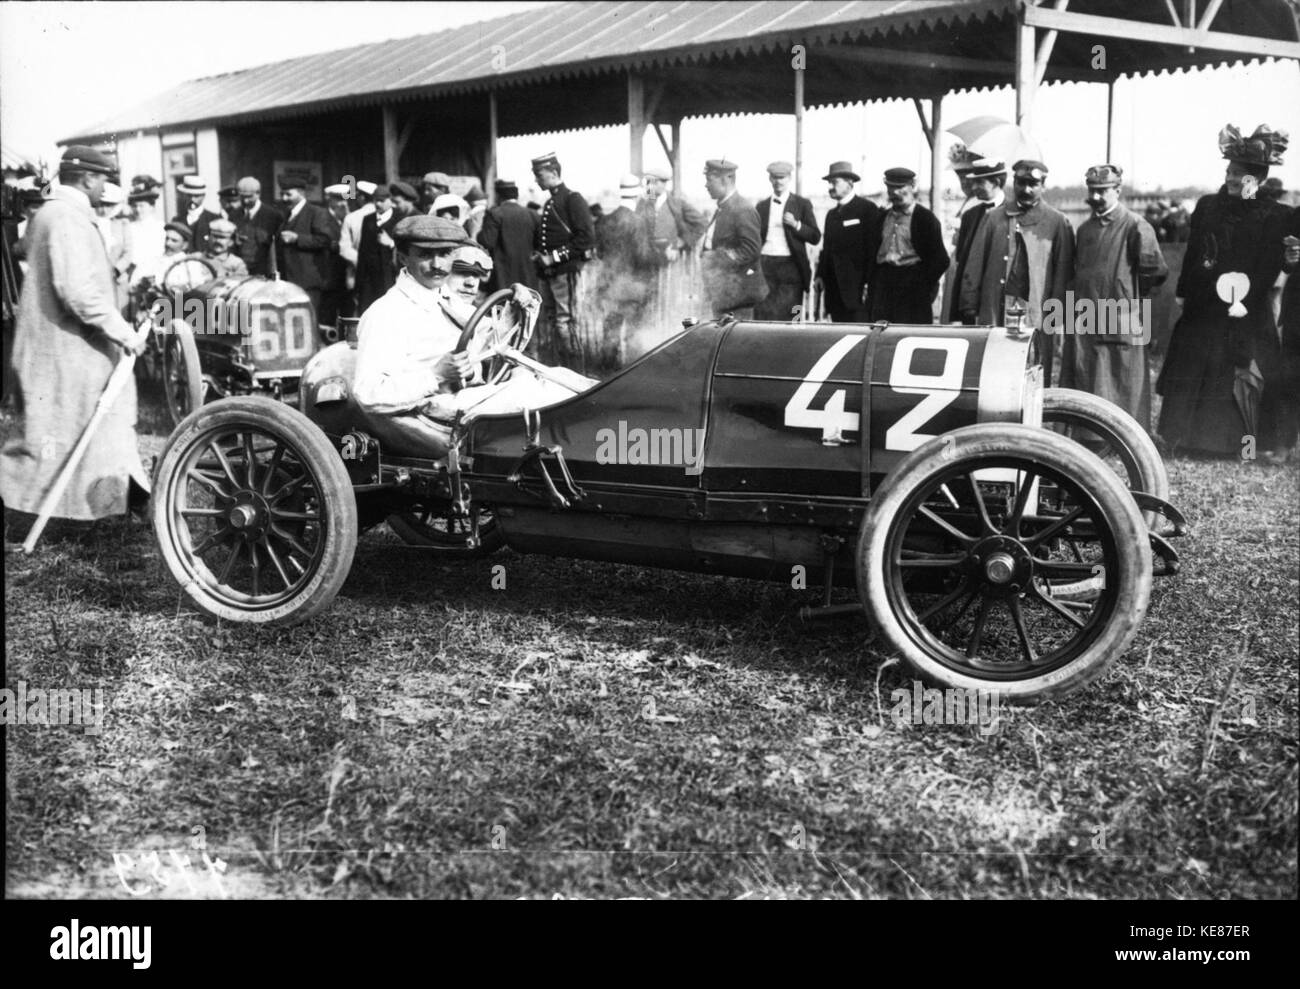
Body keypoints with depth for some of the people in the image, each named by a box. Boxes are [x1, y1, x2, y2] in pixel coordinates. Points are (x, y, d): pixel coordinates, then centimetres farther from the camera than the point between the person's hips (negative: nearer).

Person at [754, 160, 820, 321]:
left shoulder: (802, 204, 7)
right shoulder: (761, 207, 16)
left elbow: (816, 237, 1)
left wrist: (796, 224, -14)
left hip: (790, 266, -3)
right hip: (765, 264, 3)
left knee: (787, 318, -7)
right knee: (762, 315, -6)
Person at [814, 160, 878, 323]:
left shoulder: (868, 209, -3)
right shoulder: (832, 214, 20)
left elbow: (874, 247, -9)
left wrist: (868, 283, -15)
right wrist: (820, 275, 9)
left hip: (857, 287, -7)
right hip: (835, 289, 7)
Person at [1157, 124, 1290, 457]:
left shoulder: (1270, 217, -1)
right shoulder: (1207, 206, 8)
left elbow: (1269, 268, -4)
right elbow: (1191, 254, 10)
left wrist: (1246, 300, -14)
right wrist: (1183, 293, 5)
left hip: (1246, 313, -3)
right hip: (1201, 309, 3)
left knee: (1239, 381, 2)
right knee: (1190, 376, 6)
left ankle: (1238, 443, 11)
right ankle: (1183, 440, 15)